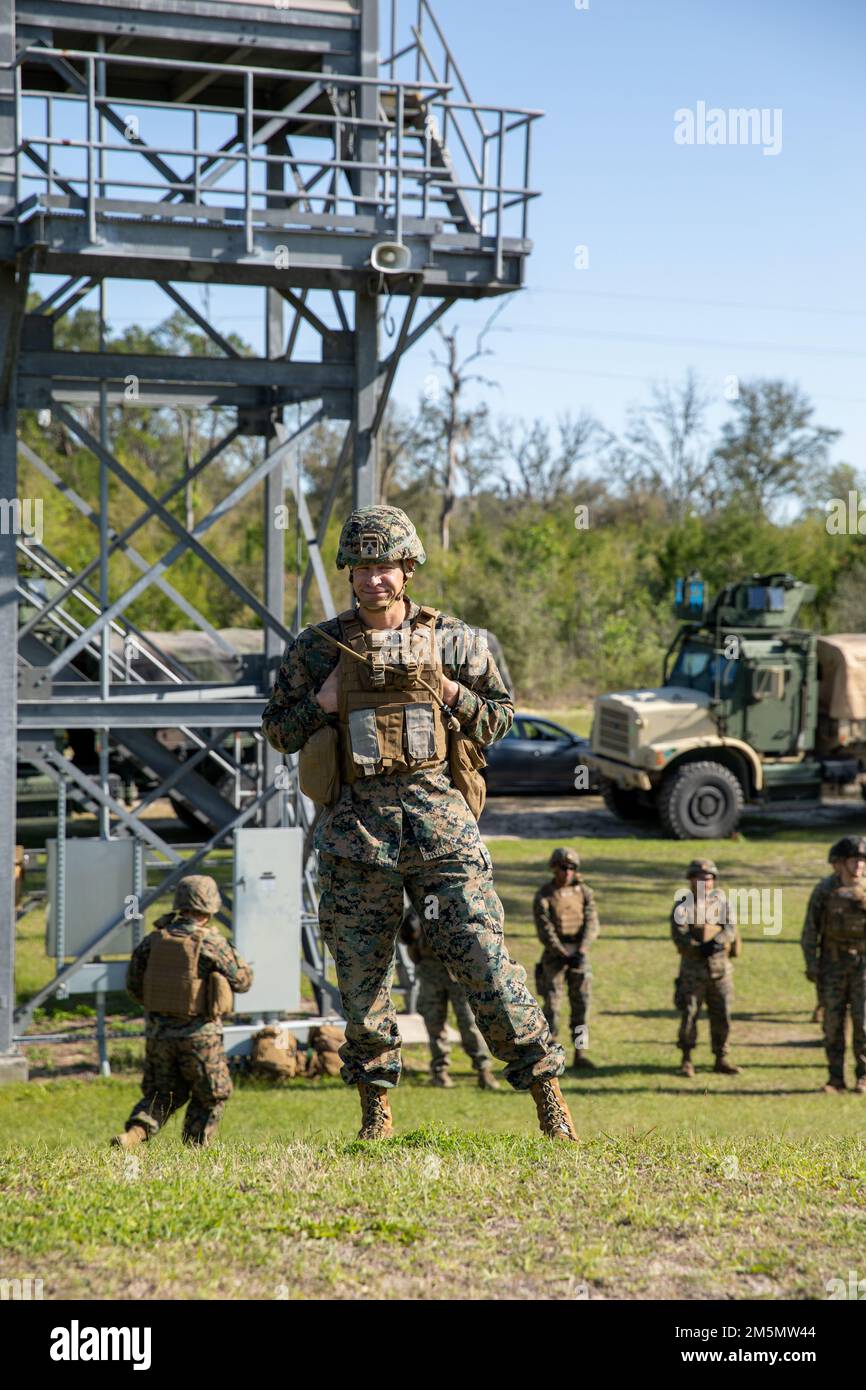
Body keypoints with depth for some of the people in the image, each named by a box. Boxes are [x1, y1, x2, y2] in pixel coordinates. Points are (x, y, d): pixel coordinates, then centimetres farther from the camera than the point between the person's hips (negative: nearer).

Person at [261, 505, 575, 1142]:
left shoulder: (452, 639, 7)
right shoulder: (315, 649, 7)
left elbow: (501, 715, 13)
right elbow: (277, 730, 13)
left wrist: (452, 693, -5)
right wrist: (324, 700, -4)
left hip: (440, 819, -1)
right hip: (356, 826, 1)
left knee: (484, 957, -7)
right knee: (362, 971, 6)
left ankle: (544, 1081, 1)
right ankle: (376, 1106, 18)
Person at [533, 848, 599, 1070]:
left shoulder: (584, 892, 4)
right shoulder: (543, 897, -5)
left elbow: (592, 924, -4)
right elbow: (545, 933, -11)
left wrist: (581, 951, -18)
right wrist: (566, 956, -17)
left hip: (579, 953, 3)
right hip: (554, 953, -3)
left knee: (581, 1003, 2)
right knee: (552, 1004, -7)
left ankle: (580, 1053, 9)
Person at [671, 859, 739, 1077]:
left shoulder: (721, 902, 8)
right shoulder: (682, 906, 0)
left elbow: (731, 928, -5)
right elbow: (679, 936, -12)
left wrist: (716, 942, -24)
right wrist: (699, 949, -26)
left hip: (720, 969, 3)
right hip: (692, 970, -3)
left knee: (722, 1016, 5)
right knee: (688, 1014, -4)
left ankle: (721, 1059, 15)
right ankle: (686, 1061, 6)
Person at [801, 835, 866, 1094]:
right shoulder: (824, 890, -4)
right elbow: (810, 930, -2)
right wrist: (811, 966, -8)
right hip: (832, 963, 0)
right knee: (833, 1021, -1)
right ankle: (836, 1079, 6)